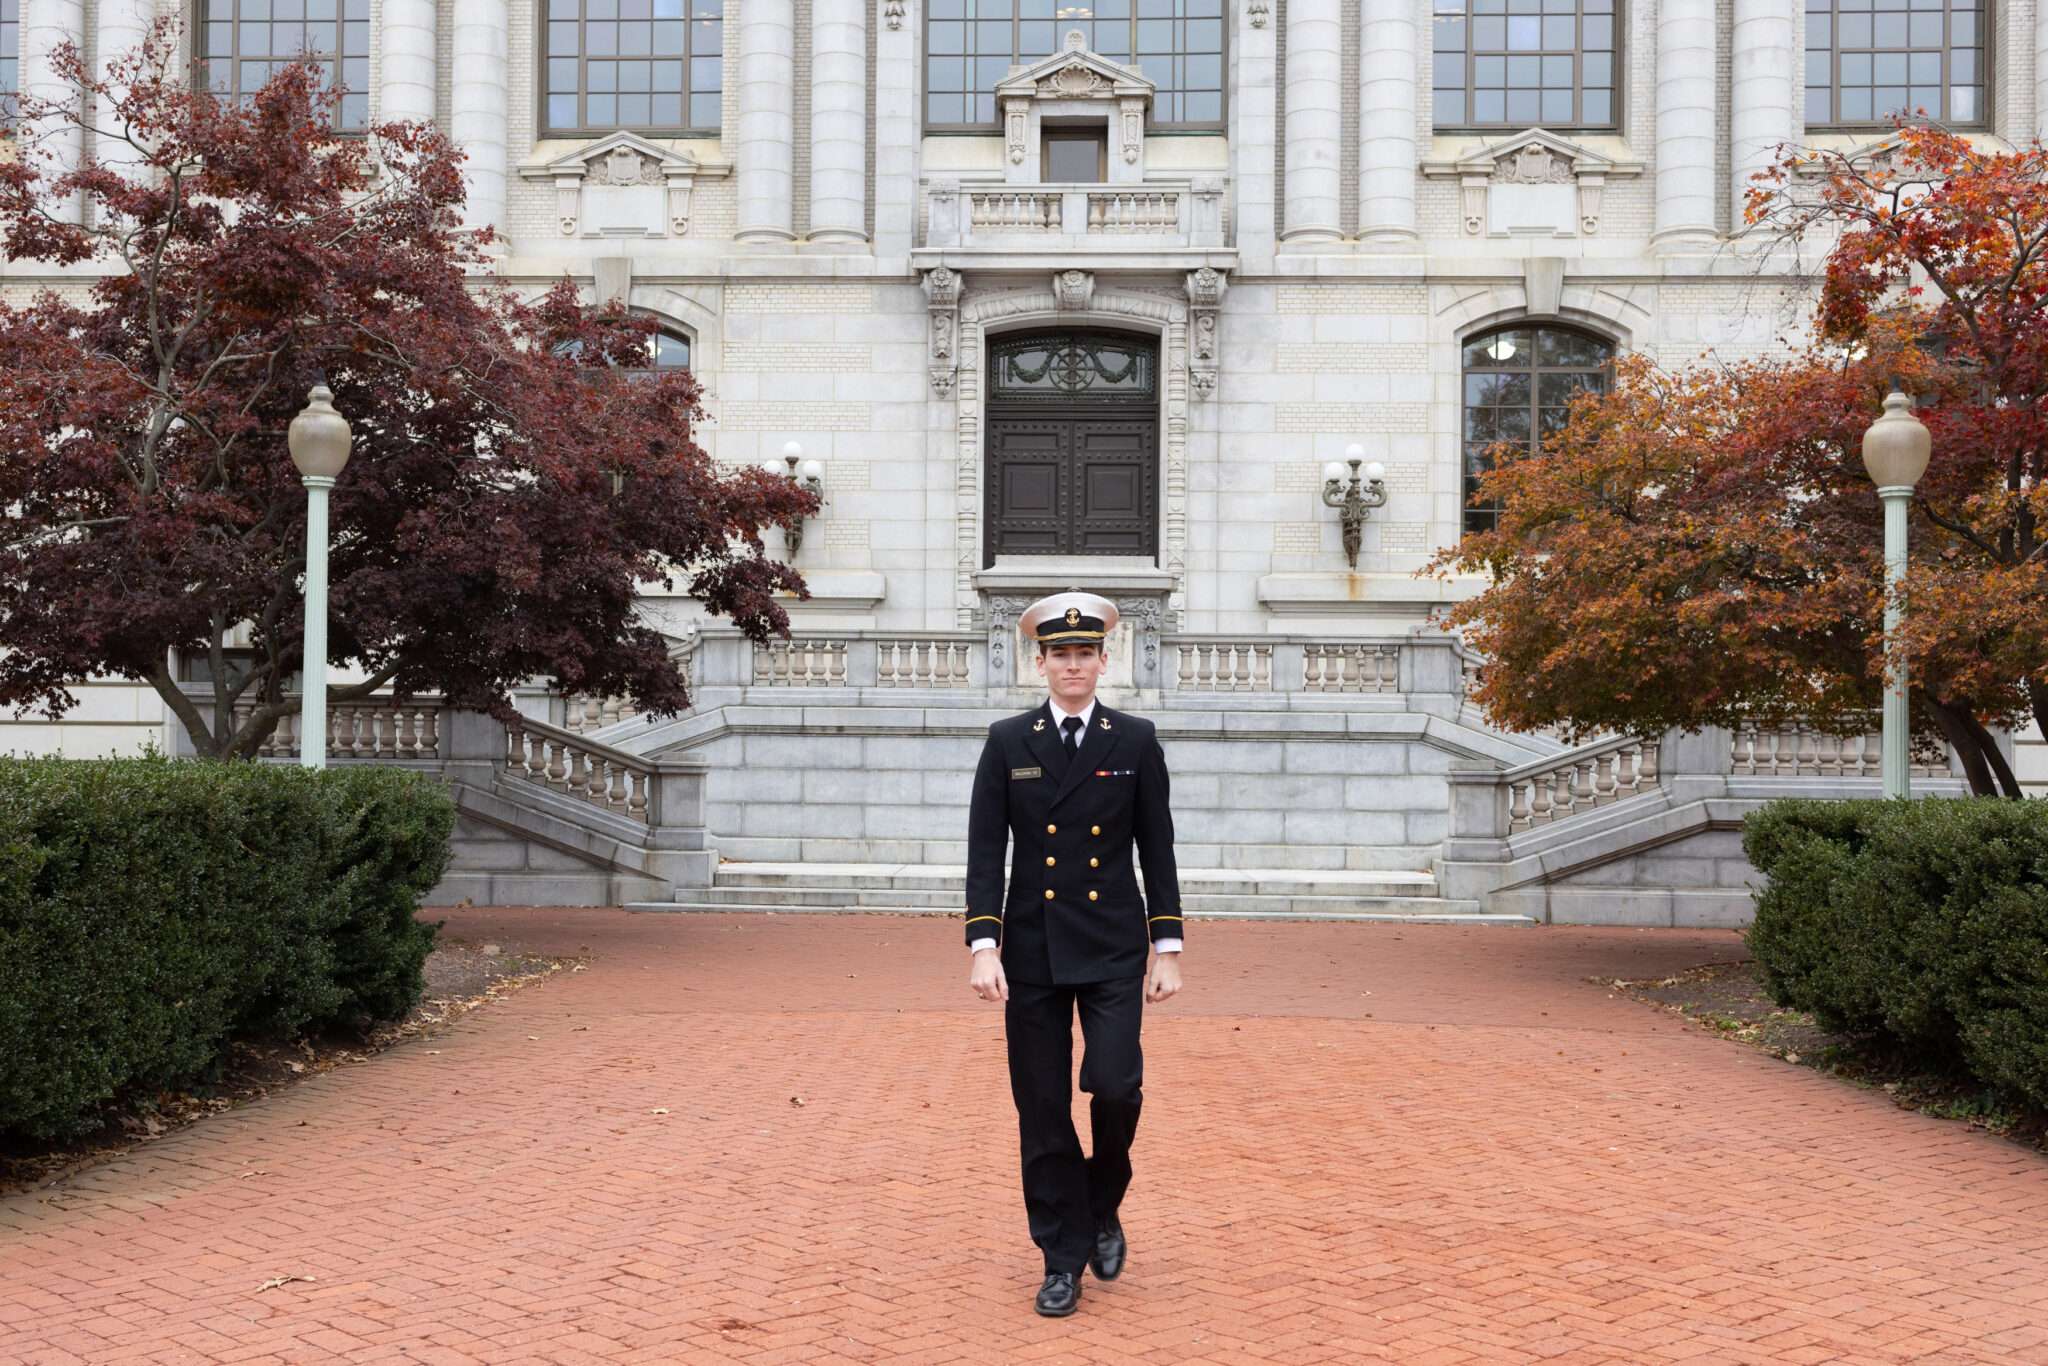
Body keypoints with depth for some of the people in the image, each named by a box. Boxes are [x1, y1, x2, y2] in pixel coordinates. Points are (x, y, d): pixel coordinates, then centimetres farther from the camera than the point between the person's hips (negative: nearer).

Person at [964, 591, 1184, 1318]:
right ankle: (1063, 1260, 18)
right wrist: (983, 945, -10)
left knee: (1114, 1086, -13)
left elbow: (1157, 850, 5)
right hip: (1032, 951, 1)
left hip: (1112, 950, -1)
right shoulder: (1008, 743, 3)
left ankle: (1103, 1208, 17)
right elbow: (985, 852, -1)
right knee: (1042, 1111, 4)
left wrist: (1167, 950, 0)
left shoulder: (1136, 742, 3)